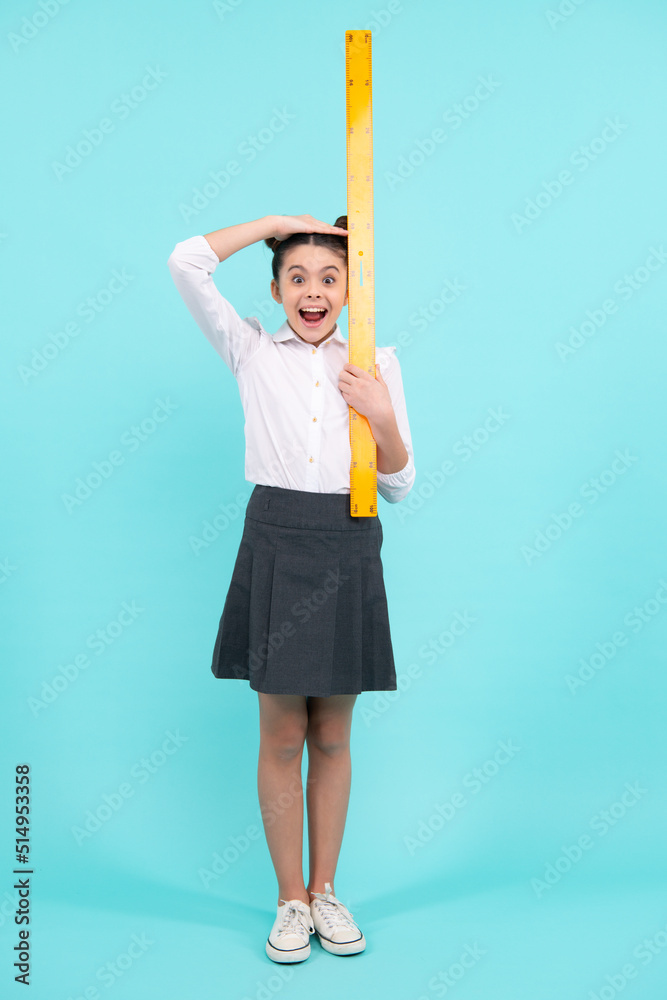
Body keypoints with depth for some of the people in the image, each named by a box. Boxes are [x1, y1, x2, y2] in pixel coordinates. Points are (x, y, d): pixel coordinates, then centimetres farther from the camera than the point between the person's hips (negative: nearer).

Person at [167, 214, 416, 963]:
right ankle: (289, 898, 23)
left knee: (332, 736, 11)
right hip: (275, 542, -1)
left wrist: (381, 417, -11)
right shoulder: (250, 350, 5)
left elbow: (400, 484, 6)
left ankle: (325, 889, 28)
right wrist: (276, 222, 1)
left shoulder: (377, 363, 7)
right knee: (282, 736, 6)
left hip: (348, 549, 1)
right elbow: (187, 262, -6)